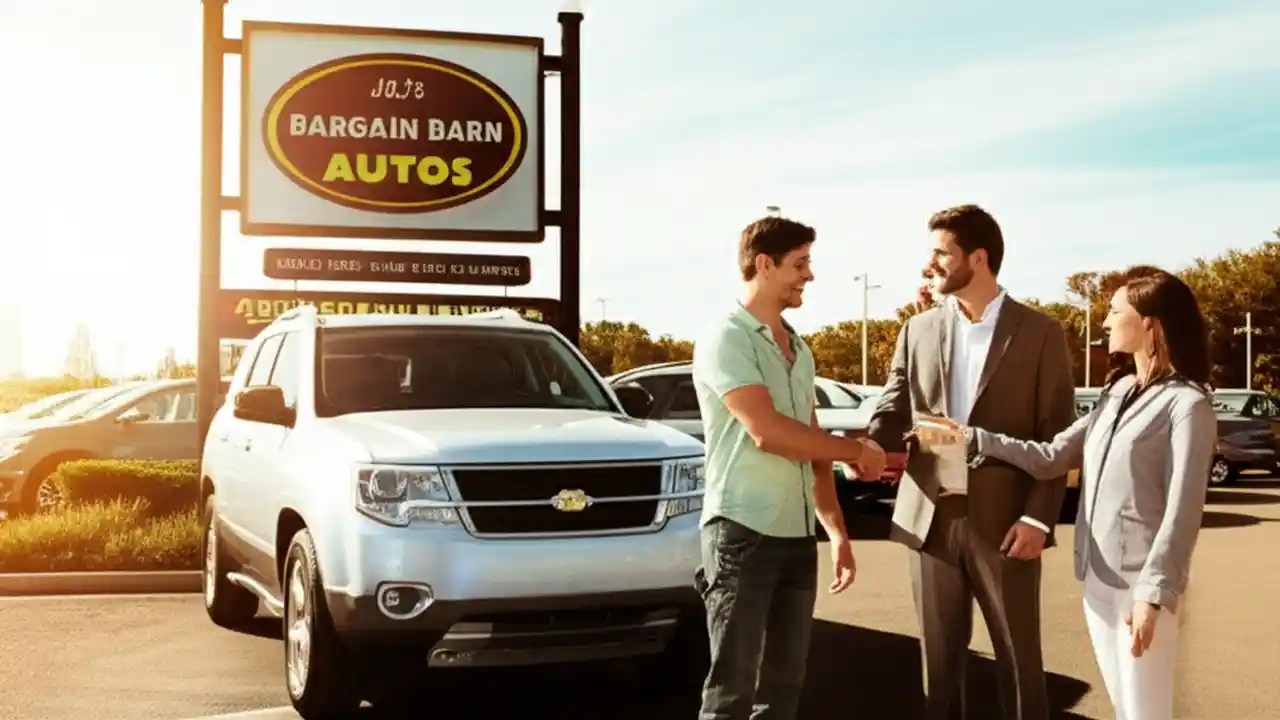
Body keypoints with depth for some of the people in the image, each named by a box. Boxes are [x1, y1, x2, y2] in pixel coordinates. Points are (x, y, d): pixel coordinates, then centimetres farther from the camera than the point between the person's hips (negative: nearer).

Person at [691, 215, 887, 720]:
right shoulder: (726, 339, -8)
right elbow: (767, 432, -19)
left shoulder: (799, 350, 16)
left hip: (797, 537, 8)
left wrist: (838, 532, 13)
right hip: (743, 533, -7)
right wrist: (857, 450, -7)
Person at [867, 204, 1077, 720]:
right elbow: (893, 408, 5)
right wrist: (868, 447, -17)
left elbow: (1056, 437, -2)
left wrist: (1038, 518, -11)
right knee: (939, 657, 11)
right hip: (931, 518, 3)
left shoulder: (1040, 333, -1)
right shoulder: (918, 331, 9)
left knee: (1019, 659, 6)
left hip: (1004, 521, -3)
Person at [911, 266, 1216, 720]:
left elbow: (1182, 511, -15)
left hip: (1141, 584, -7)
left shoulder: (1187, 404, -11)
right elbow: (1051, 458, 10)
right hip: (1097, 578, 7)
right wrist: (972, 439, 3)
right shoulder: (1117, 392, 12)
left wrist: (1154, 594, -19)